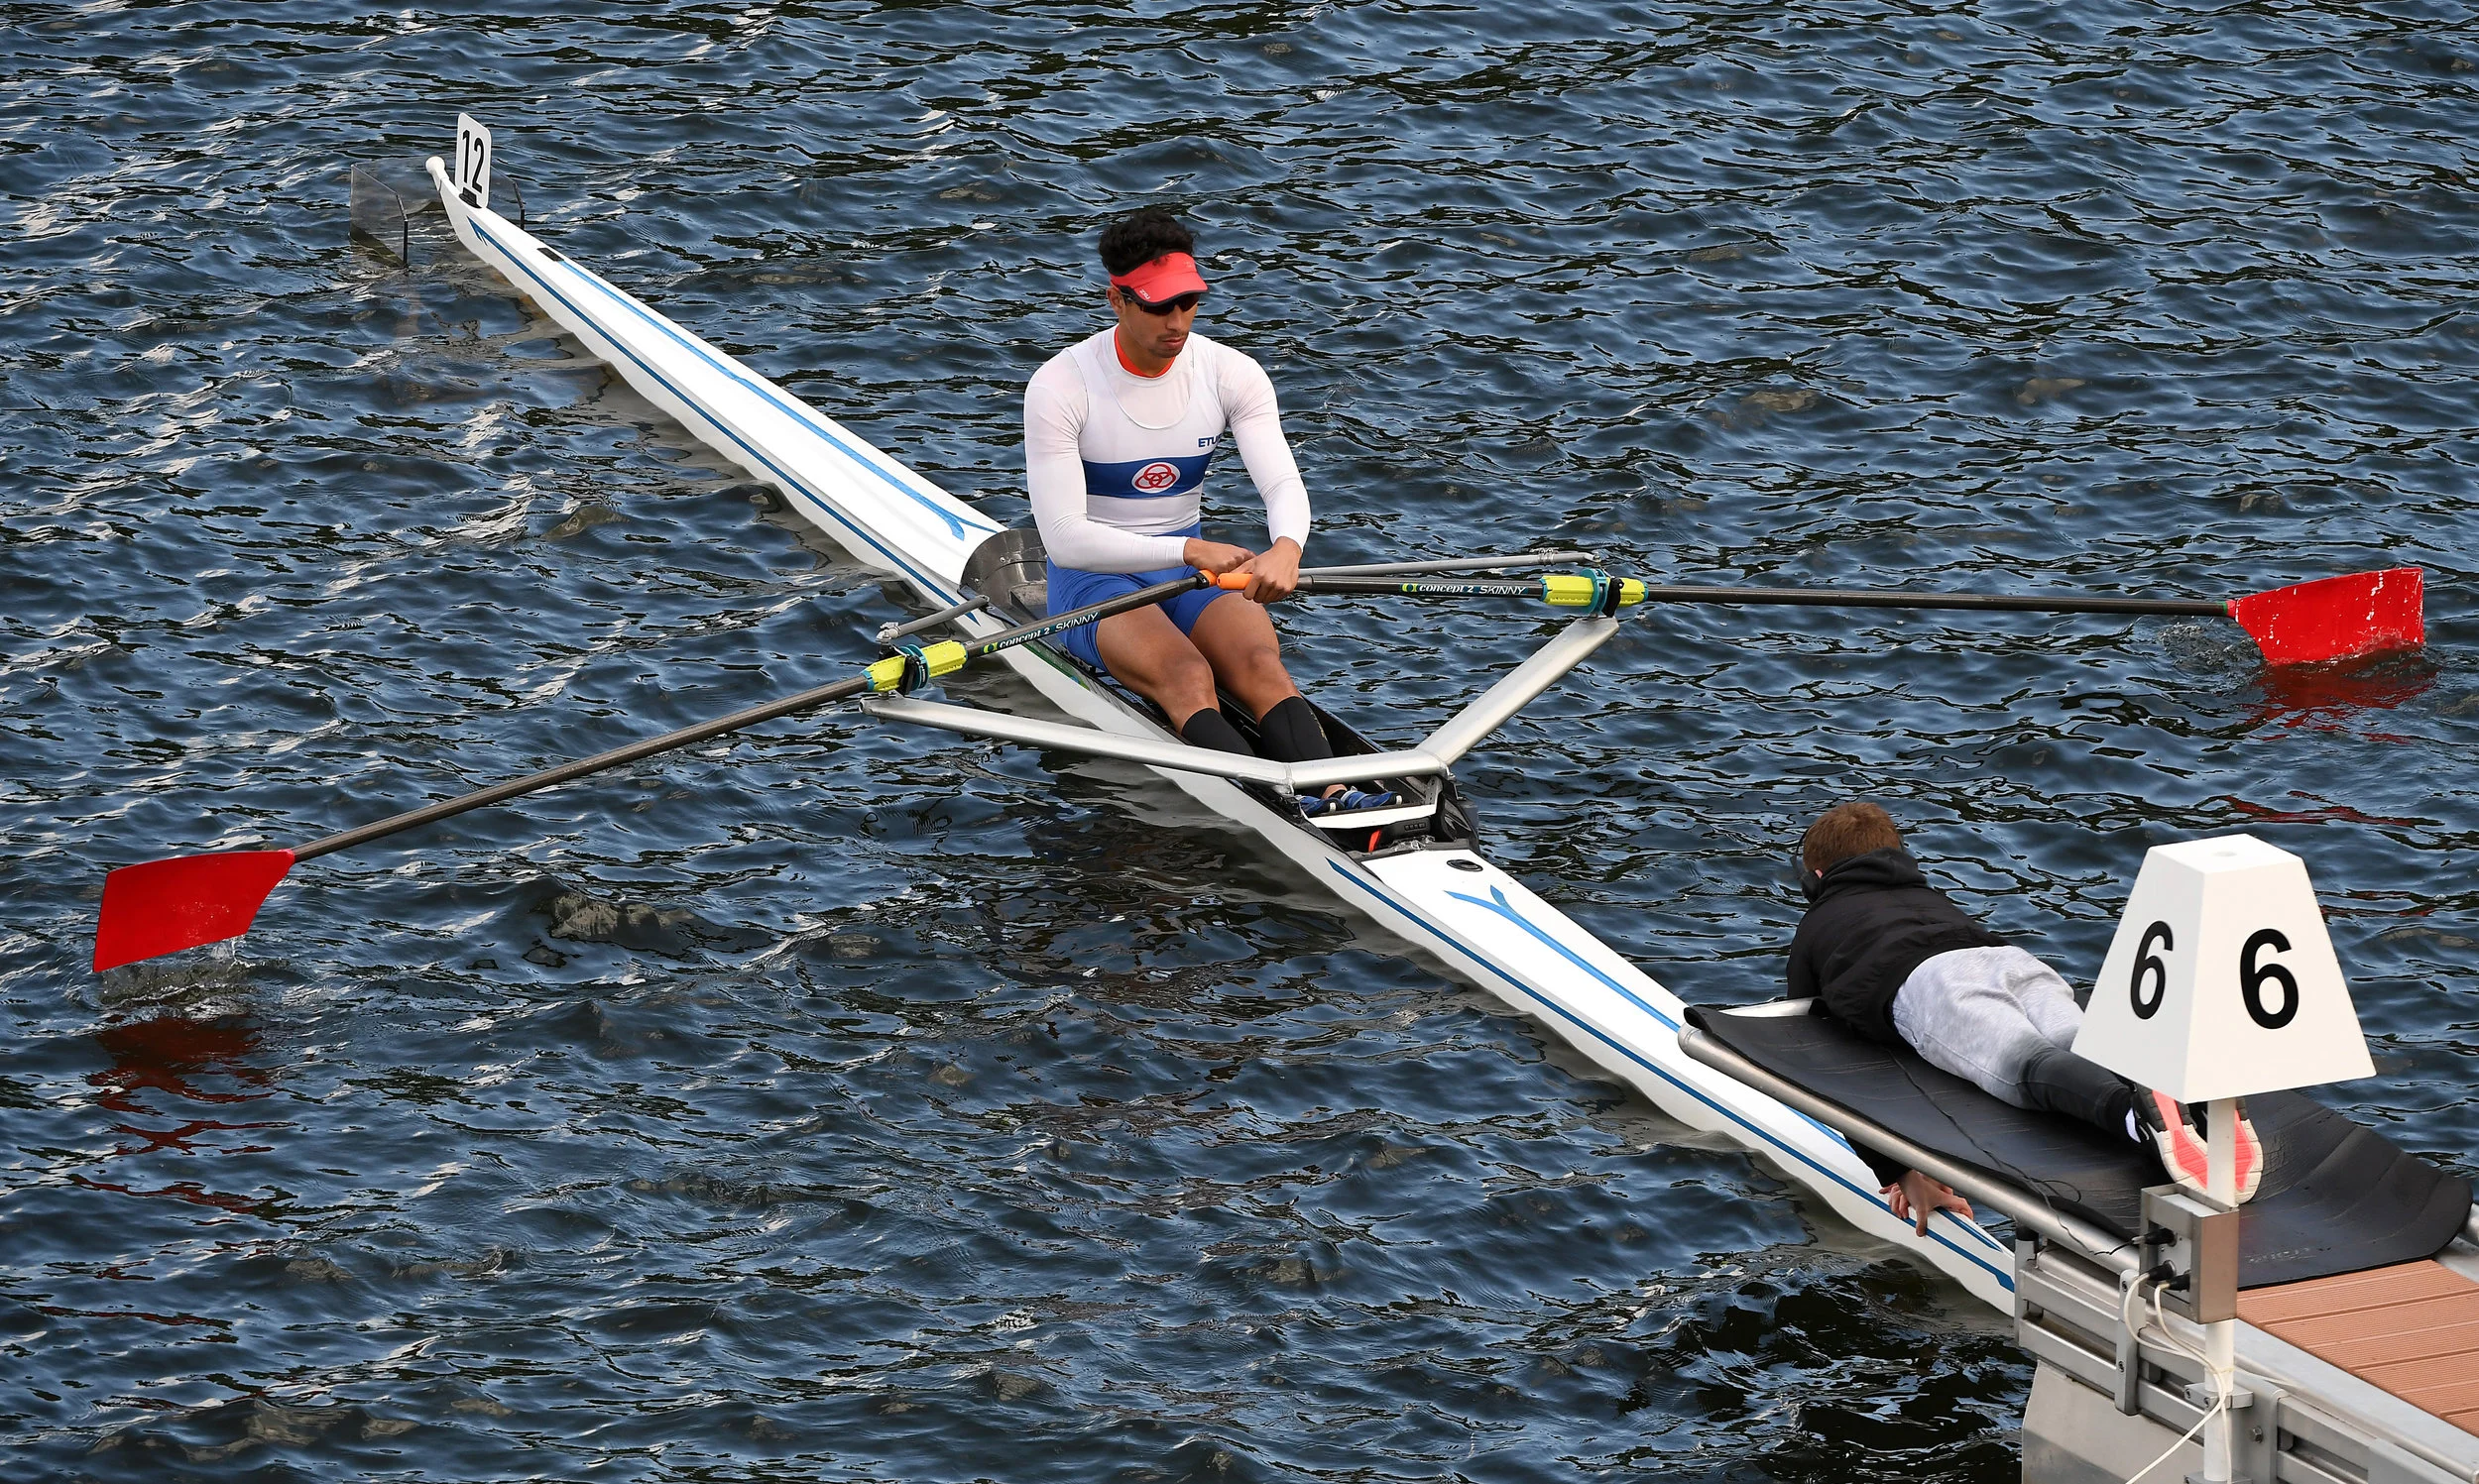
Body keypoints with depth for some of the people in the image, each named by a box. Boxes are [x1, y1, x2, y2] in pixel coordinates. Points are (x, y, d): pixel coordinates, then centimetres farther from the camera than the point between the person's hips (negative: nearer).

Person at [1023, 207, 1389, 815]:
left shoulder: (1232, 374, -3)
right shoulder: (1060, 387, -15)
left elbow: (1283, 482, -15)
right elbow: (1064, 537, -20)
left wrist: (1286, 547, -39)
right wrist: (1189, 551, -29)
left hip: (1194, 564, 4)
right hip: (1095, 581, -4)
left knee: (1261, 663, -29)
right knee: (1186, 675, -34)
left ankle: (1333, 796, -52)